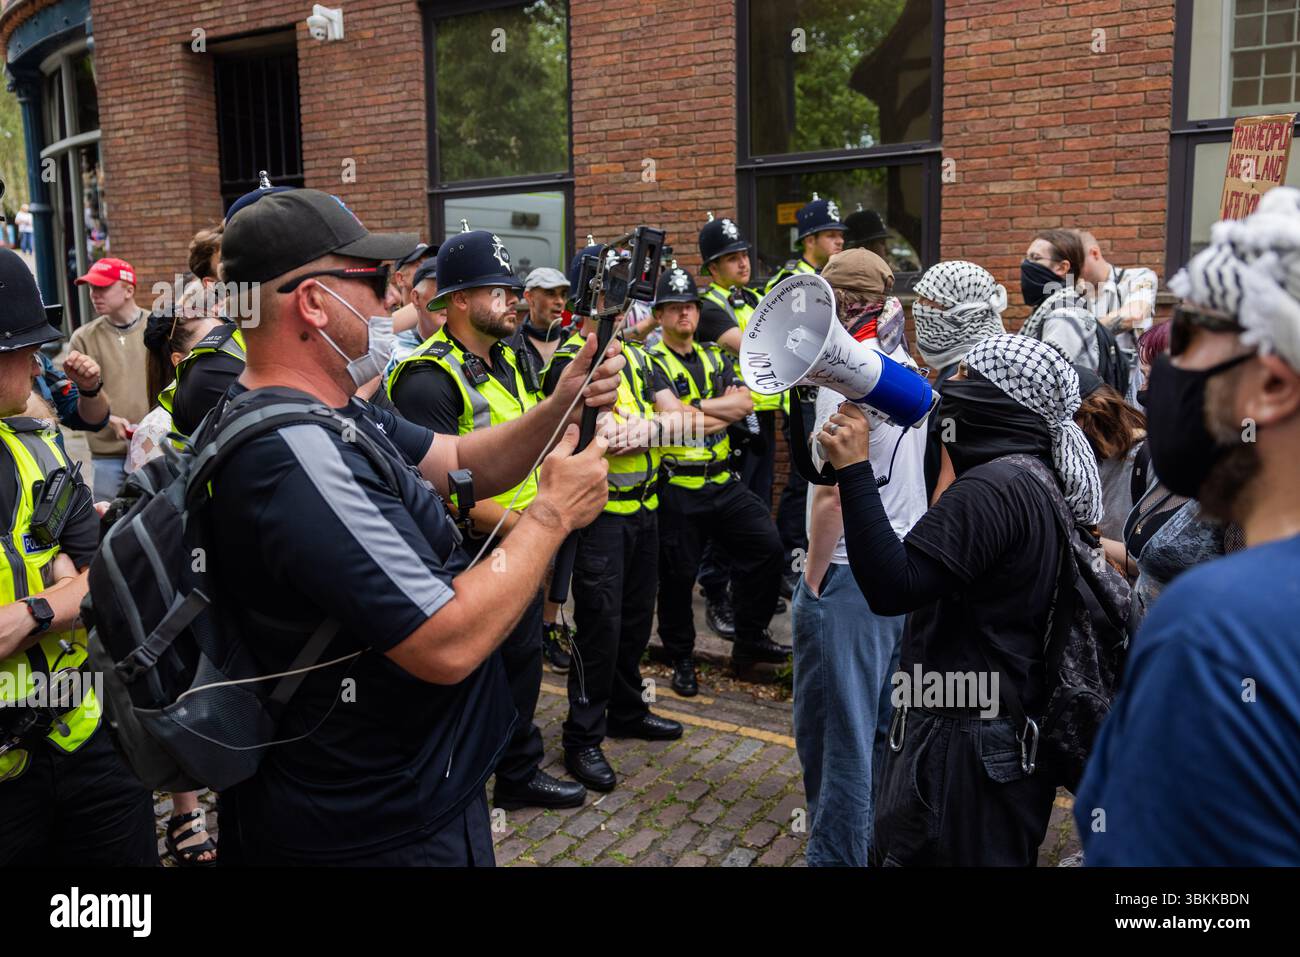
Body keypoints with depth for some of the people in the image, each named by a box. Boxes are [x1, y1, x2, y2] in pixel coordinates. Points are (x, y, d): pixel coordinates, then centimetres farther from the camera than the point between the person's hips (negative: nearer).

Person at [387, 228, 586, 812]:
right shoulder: (430, 379, -20)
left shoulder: (505, 361, 10)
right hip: (467, 558, -9)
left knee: (522, 659, 20)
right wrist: (514, 524, -21)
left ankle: (521, 773, 39)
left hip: (520, 549, 9)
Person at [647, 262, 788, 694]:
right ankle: (681, 659, 24)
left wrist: (698, 407, -14)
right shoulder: (651, 362, -6)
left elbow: (745, 403, -2)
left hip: (724, 481, 5)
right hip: (678, 489, -5)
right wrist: (723, 412, -11)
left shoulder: (715, 358, 14)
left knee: (766, 543, -6)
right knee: (677, 576, 4)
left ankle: (750, 639, 11)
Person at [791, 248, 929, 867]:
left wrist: (812, 579, -9)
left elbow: (833, 494, -19)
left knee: (834, 730, 4)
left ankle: (837, 853, 16)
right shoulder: (907, 368, 9)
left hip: (851, 574, -9)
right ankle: (881, 838, 37)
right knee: (883, 722, 21)